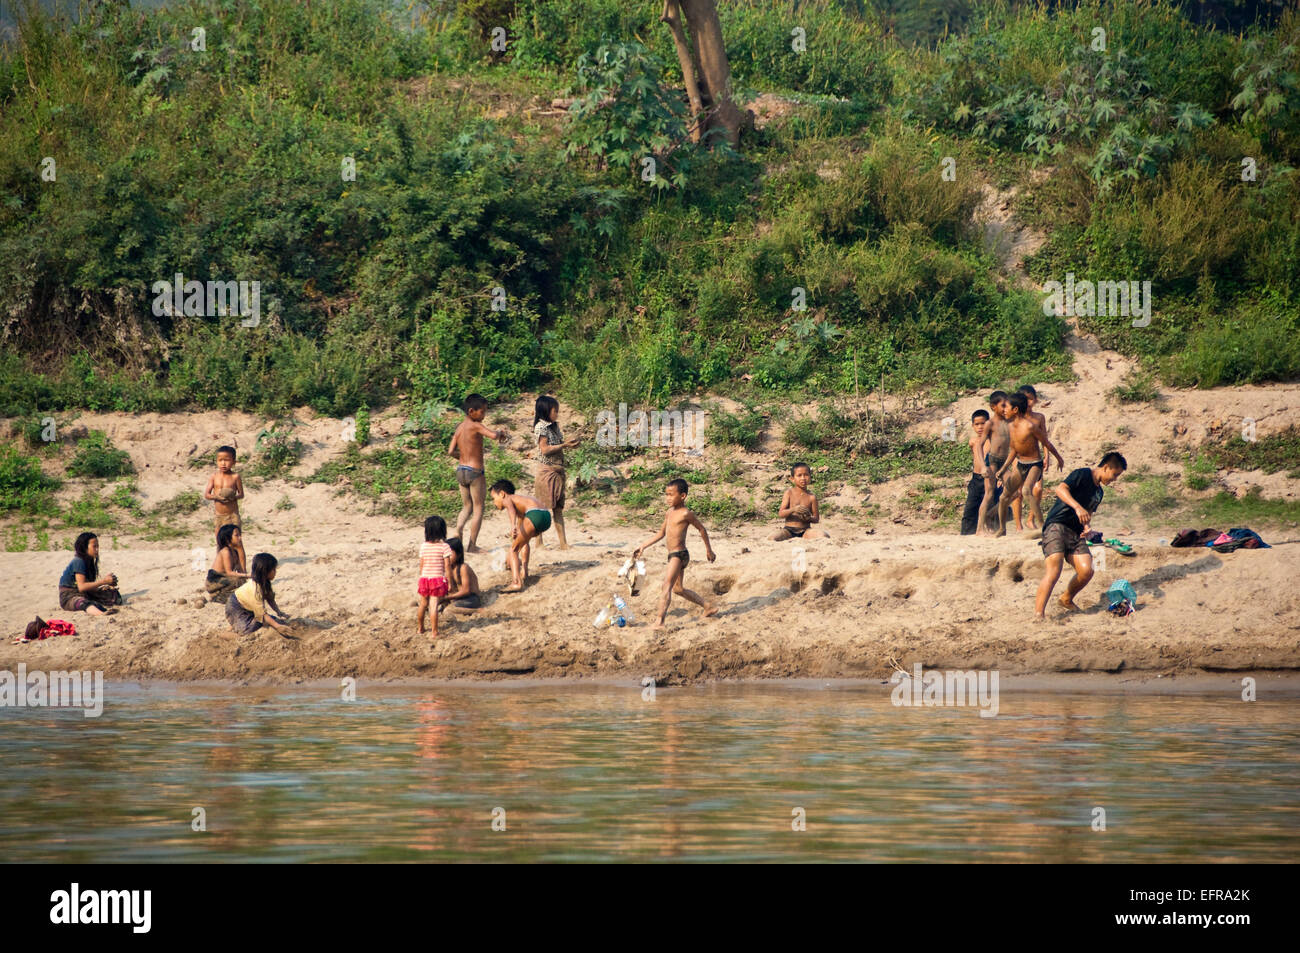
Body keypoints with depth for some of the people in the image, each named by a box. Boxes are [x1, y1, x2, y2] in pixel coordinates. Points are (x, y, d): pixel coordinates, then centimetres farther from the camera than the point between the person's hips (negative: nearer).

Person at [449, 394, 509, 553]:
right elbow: (493, 435, -30)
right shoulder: (475, 426, -15)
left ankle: (459, 527, -7)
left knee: (466, 507, 20)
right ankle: (472, 545, 6)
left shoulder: (460, 427, 6)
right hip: (475, 472, -7)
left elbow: (451, 451, 6)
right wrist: (500, 433, -8)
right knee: (478, 509, 5)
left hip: (461, 470, 7)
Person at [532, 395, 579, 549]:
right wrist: (564, 445, -15)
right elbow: (545, 449, -16)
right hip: (546, 471, -8)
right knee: (543, 507, -4)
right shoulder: (541, 427, -10)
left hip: (558, 471, 8)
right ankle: (538, 541, 0)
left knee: (558, 508, 6)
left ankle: (563, 542, 4)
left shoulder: (554, 426, 14)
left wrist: (569, 445, 3)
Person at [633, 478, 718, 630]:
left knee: (667, 587, -16)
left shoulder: (685, 514, -12)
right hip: (673, 555, 10)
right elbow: (661, 534, 24)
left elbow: (701, 529, -2)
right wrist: (643, 546, 19)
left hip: (679, 554, -10)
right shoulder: (669, 513, 13)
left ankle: (659, 622, -21)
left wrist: (708, 550, 7)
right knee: (678, 589, 20)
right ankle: (708, 607, 32)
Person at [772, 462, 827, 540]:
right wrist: (793, 510, -22)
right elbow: (781, 514, -4)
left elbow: (816, 519, 6)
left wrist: (809, 518, -17)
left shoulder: (811, 496, 3)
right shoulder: (789, 493, 3)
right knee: (773, 537, -31)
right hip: (789, 530, -1)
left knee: (824, 535, -27)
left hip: (805, 531, 1)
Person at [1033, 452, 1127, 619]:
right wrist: (1077, 507, -32)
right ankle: (1038, 614, -27)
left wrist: (1086, 526, 9)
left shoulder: (1099, 492, 23)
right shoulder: (1083, 474, -4)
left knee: (1086, 571, -9)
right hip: (1056, 526, -8)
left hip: (1075, 533, 8)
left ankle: (1067, 599, 18)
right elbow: (1061, 488, -19)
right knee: (1054, 570, -24)